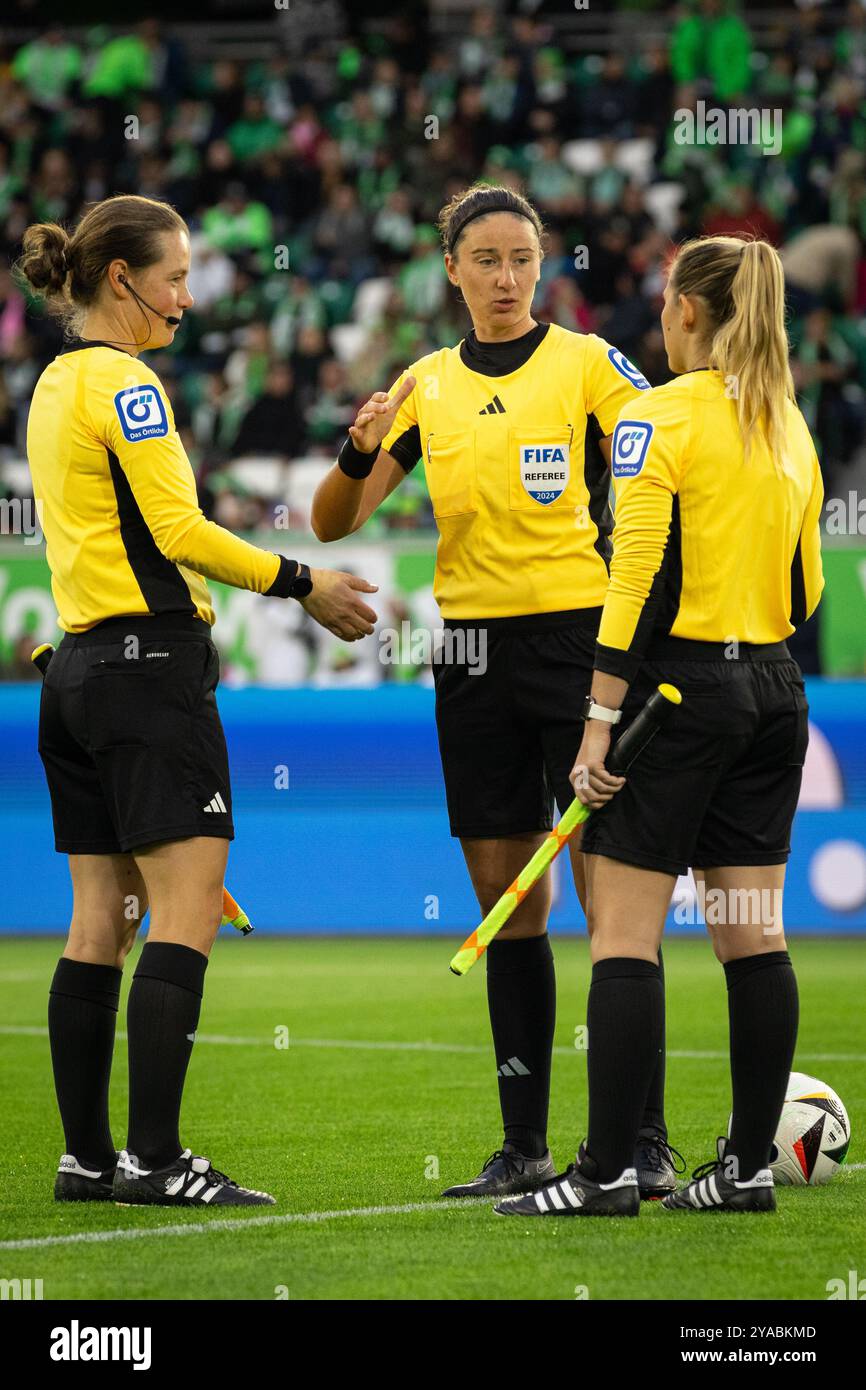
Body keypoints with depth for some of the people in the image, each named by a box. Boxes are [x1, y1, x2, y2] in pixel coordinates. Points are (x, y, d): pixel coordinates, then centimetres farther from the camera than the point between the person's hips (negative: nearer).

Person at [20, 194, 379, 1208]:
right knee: (185, 915, -10)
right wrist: (301, 584, -7)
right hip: (151, 664, -9)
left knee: (101, 919, 7)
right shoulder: (123, 382, -11)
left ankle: (87, 1157, 7)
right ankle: (154, 1156, -14)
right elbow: (177, 529, -15)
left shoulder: (57, 384, 17)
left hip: (79, 664, 9)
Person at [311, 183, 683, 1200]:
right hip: (472, 649, 4)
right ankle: (524, 1145, 11)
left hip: (578, 633, -4)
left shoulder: (587, 362, -2)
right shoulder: (427, 385, 10)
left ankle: (645, 1142, -6)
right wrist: (358, 453, -11)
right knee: (505, 902, 6)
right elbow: (333, 523, 9)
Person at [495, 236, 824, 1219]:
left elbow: (640, 577, -16)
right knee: (751, 931, 8)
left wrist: (600, 721, -15)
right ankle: (749, 1165, 9)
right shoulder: (790, 426, 12)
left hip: (682, 688, -7)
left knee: (624, 930, -5)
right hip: (774, 693, 7)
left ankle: (607, 1171, -7)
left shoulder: (663, 417, -10)